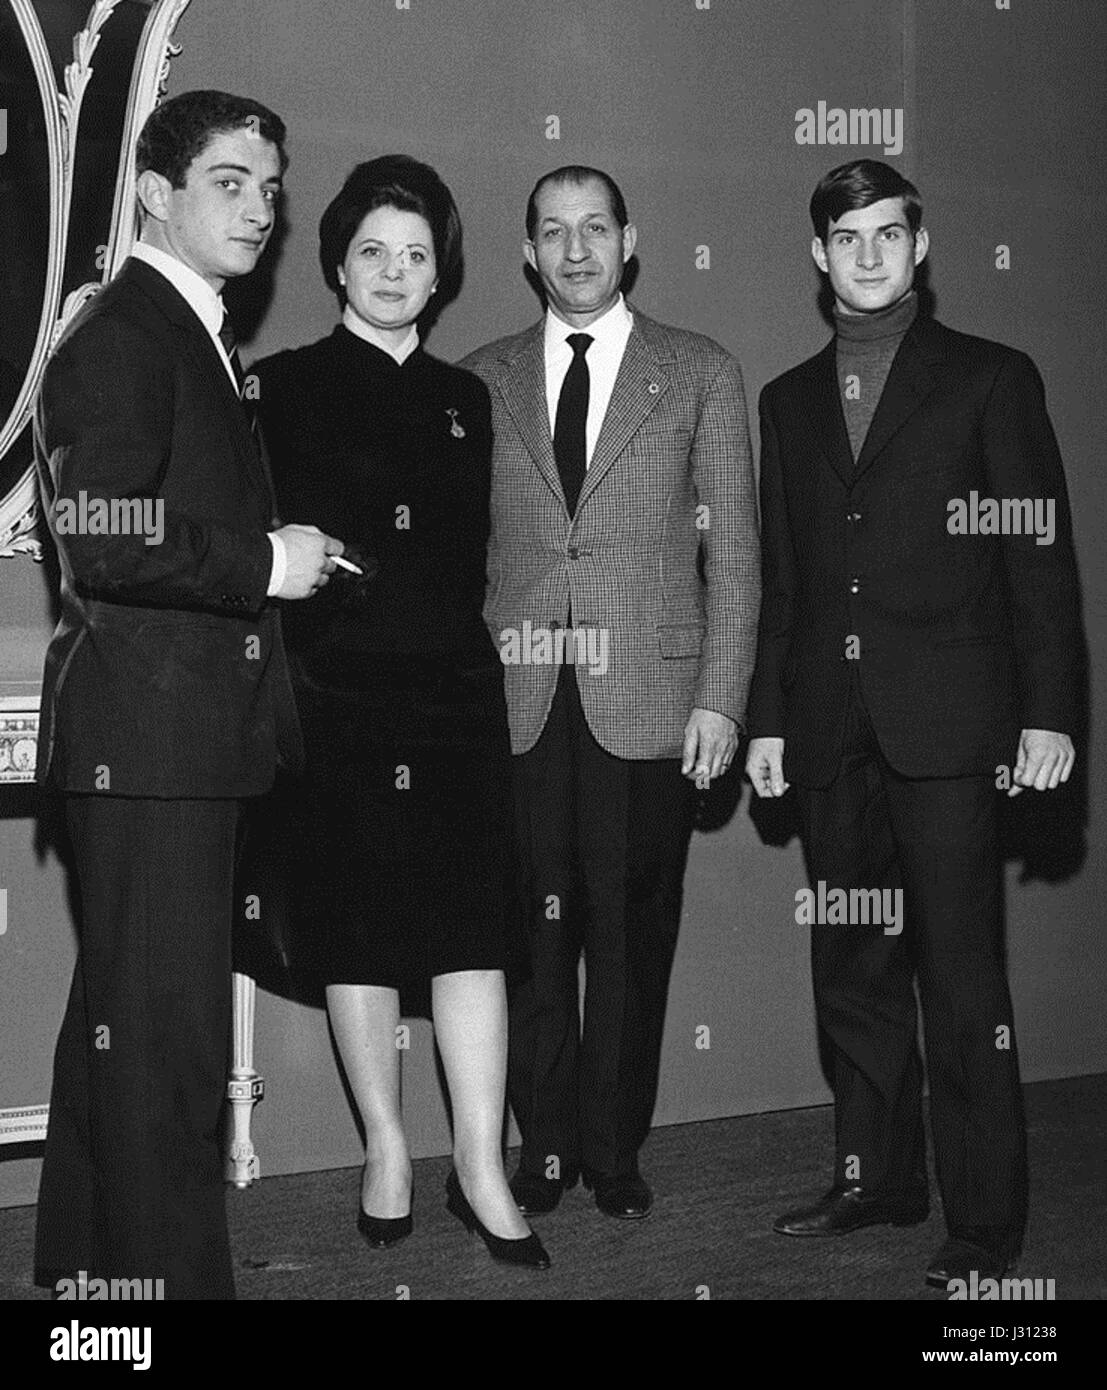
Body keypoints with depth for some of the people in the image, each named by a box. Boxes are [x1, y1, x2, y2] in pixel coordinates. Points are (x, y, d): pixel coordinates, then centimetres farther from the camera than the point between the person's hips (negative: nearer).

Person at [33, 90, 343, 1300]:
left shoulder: (196, 337, 19)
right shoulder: (118, 338, -13)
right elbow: (104, 547, -23)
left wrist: (280, 553, 11)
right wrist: (267, 562, -15)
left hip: (186, 735, 11)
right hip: (148, 732, -11)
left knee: (121, 1012, 18)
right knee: (168, 1024, -5)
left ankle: (87, 1256, 32)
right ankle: (169, 1269, 6)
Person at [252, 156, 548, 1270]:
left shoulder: (463, 399, 16)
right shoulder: (283, 387, 4)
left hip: (456, 692, 3)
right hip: (336, 695, -3)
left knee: (472, 924, -2)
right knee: (356, 927, 4)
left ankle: (481, 1167, 5)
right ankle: (386, 1152, 18)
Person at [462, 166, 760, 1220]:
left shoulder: (703, 374, 8)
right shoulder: (482, 379, 12)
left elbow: (731, 547, 5)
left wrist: (720, 698, -3)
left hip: (649, 704, -1)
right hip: (516, 706, 1)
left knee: (632, 939, 4)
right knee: (531, 939, 4)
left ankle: (614, 1147, 19)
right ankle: (545, 1144, 19)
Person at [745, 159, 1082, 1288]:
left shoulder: (991, 378, 5)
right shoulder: (788, 400, 17)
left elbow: (1041, 556, 0)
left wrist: (1047, 711, -7)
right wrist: (767, 716, 11)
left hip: (944, 723, -4)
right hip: (830, 728, 4)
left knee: (961, 980, -4)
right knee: (853, 972, 10)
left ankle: (985, 1220, 6)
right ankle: (875, 1177, 23)